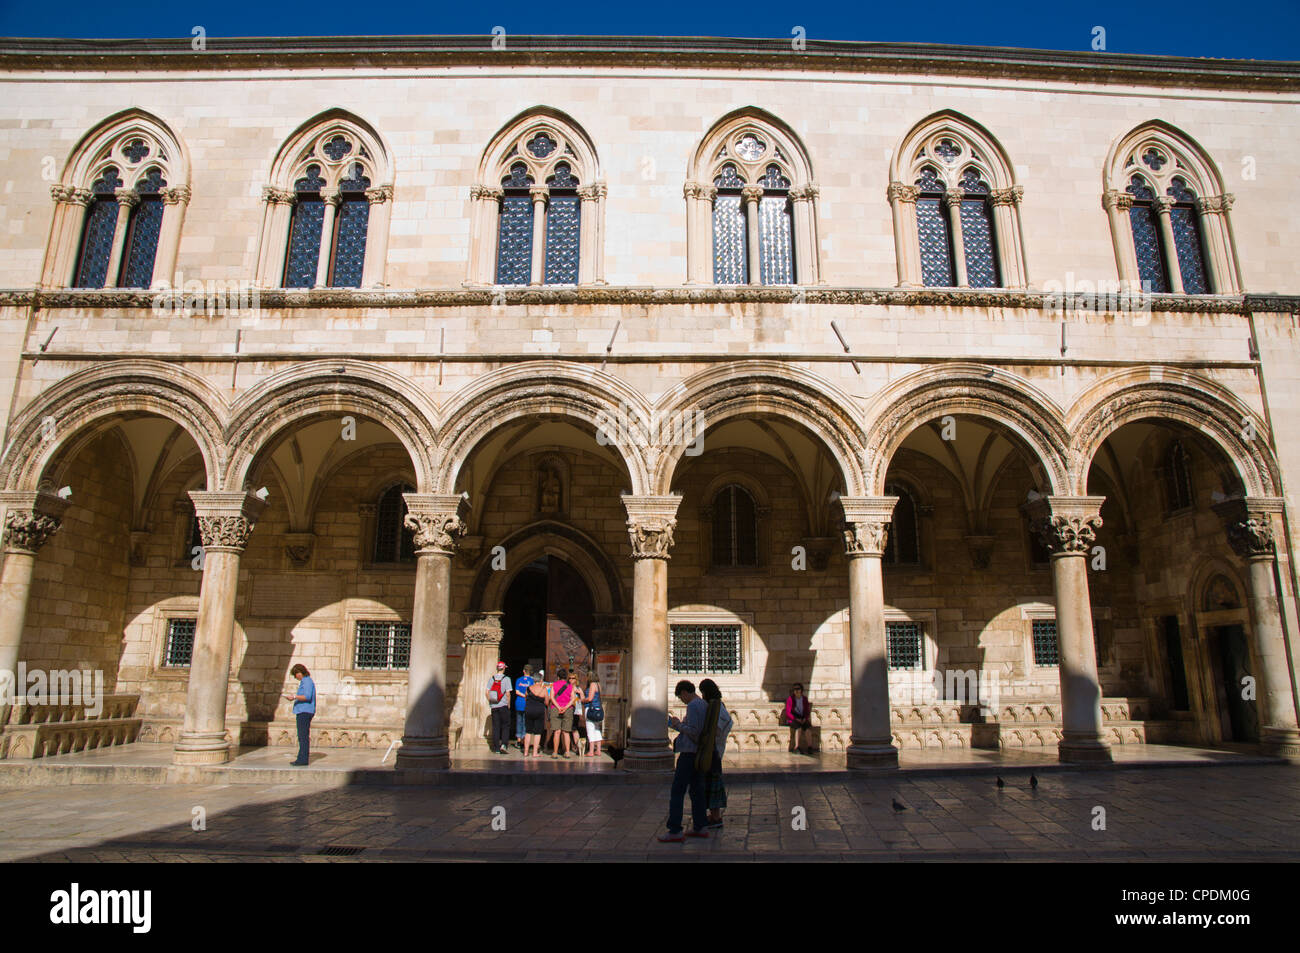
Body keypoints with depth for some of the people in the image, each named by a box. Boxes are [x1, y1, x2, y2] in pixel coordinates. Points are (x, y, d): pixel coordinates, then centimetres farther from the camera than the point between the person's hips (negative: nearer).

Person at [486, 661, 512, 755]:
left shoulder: (492, 679, 4)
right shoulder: (506, 679, -7)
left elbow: (487, 692, 3)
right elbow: (508, 694, -11)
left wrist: (490, 702, 13)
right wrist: (509, 704, -1)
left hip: (494, 706, 4)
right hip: (503, 706, -3)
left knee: (495, 727, 7)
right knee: (505, 726, 5)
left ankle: (497, 748, 9)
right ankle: (504, 744, -11)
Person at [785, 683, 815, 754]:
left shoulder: (805, 699, 4)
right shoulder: (790, 699, -8)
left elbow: (807, 712, 6)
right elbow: (788, 713, -11)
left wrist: (805, 719, -14)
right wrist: (796, 719, -23)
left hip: (802, 720, 3)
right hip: (792, 719, -3)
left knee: (808, 727, -30)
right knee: (799, 728, -36)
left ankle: (809, 748, -34)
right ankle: (797, 748, -38)